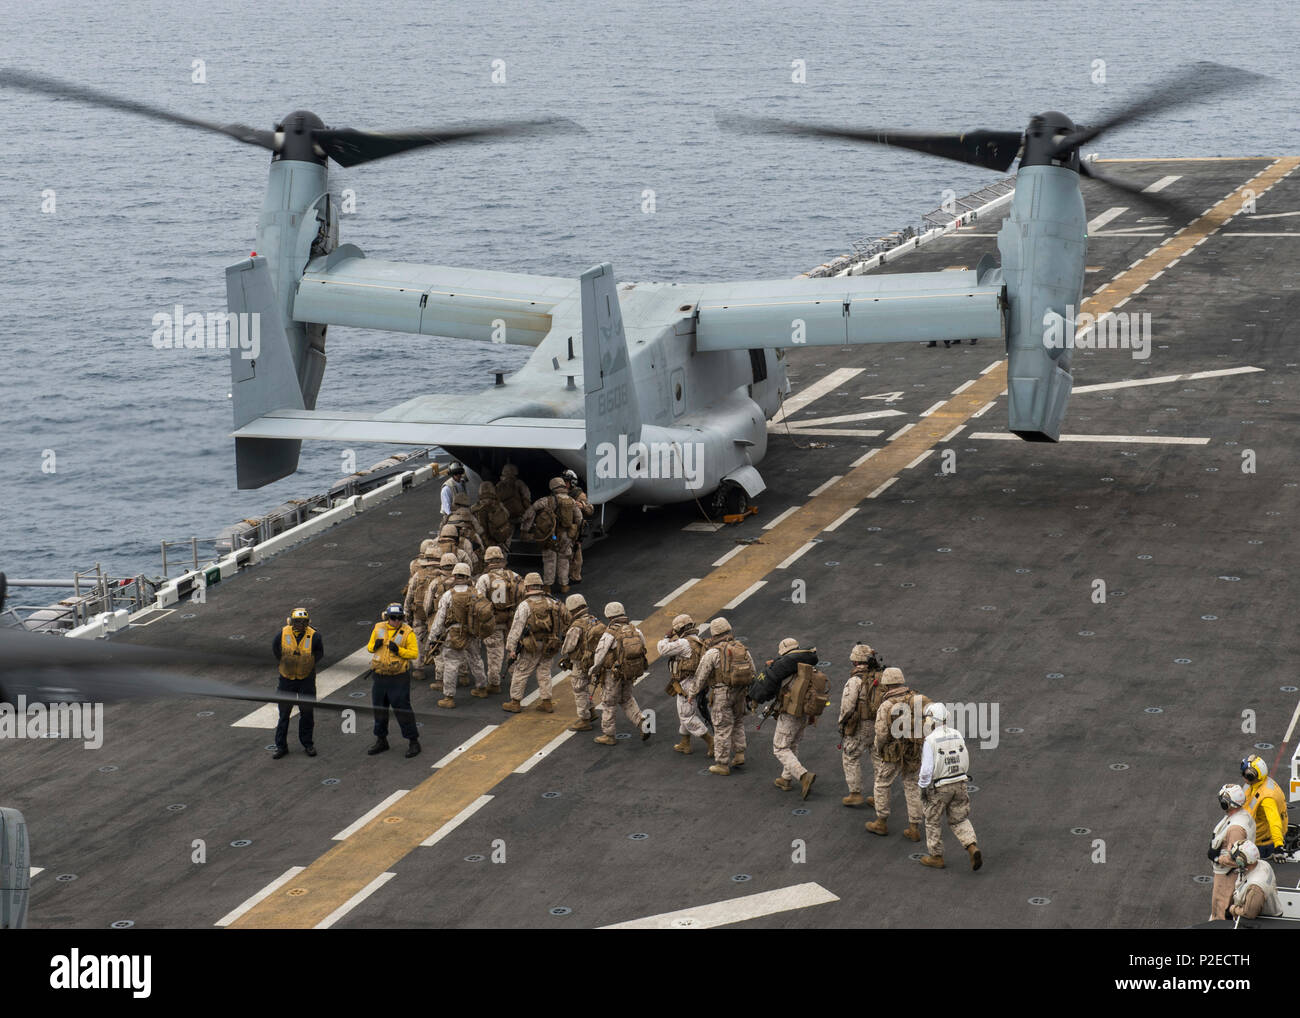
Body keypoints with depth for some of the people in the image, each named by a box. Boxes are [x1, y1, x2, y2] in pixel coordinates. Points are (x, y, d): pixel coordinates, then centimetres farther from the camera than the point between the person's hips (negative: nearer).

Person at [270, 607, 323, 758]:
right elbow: (275, 647, 8)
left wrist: (310, 662, 0)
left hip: (306, 679, 0)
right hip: (287, 678, 0)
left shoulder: (313, 636, -14)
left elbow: (320, 651, 5)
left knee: (307, 713, 7)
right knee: (284, 712, 5)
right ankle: (281, 745, 13)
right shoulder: (283, 634, -12)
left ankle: (307, 744, 21)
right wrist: (283, 661, 8)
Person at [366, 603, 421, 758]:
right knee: (379, 709, 14)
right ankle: (381, 741, 29)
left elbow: (414, 653, -9)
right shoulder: (378, 628, 3)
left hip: (398, 678, -5)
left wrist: (399, 650, -23)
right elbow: (369, 647, 13)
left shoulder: (407, 632, -9)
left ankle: (413, 742, 6)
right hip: (379, 676, 5)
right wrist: (374, 646, -10)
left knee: (402, 709, -4)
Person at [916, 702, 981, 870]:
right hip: (959, 784, 5)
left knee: (933, 822, 14)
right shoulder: (957, 735, 0)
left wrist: (922, 787, -6)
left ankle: (935, 856, 24)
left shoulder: (930, 741, -19)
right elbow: (966, 762, 7)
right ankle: (972, 848, -3)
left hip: (938, 787, -5)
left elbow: (927, 769, -20)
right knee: (959, 820, 17)